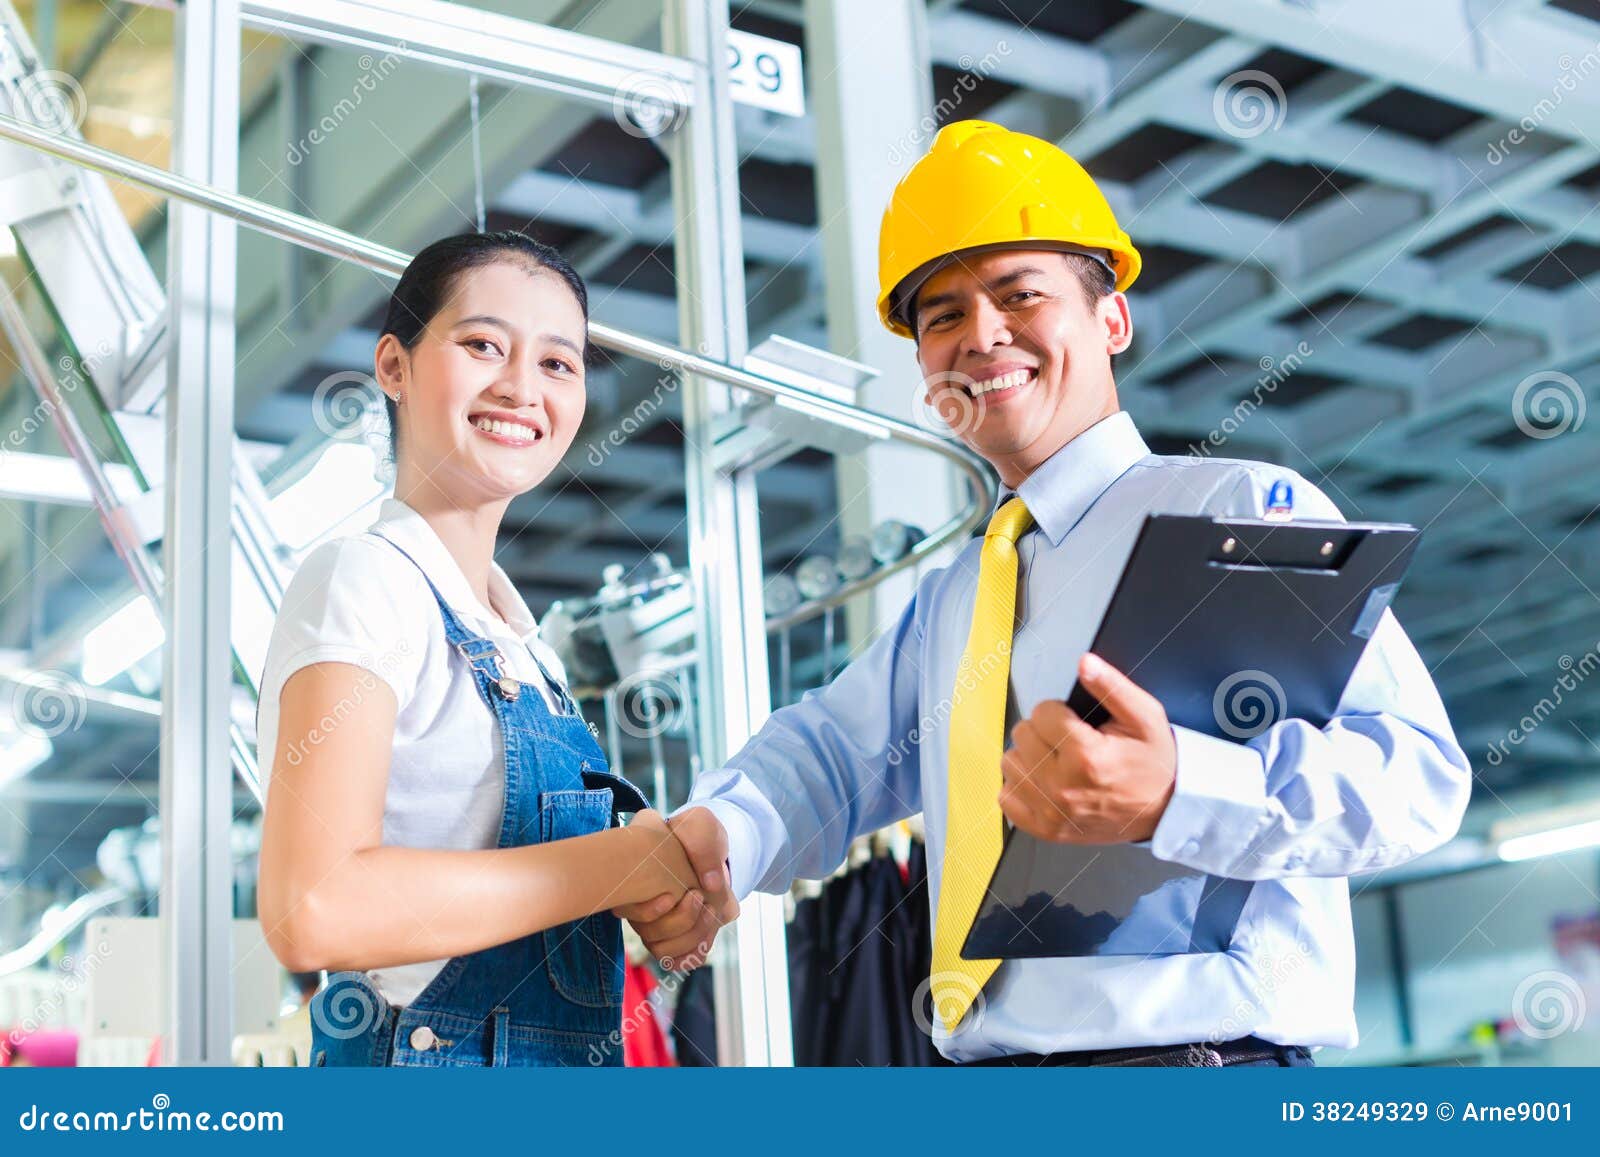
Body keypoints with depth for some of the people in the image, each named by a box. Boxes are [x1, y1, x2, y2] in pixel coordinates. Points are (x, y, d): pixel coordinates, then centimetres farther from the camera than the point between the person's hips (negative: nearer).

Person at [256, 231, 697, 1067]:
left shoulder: (513, 632, 12)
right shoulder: (365, 578, -13)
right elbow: (310, 911, -25)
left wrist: (660, 893, -4)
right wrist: (631, 858, -19)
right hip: (425, 1057, -7)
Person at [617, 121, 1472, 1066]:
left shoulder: (1246, 510, -3)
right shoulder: (947, 606, 22)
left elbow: (1419, 768, -13)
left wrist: (1172, 793, -31)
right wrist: (710, 839, -7)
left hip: (1201, 1061, -5)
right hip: (981, 1060, 5)